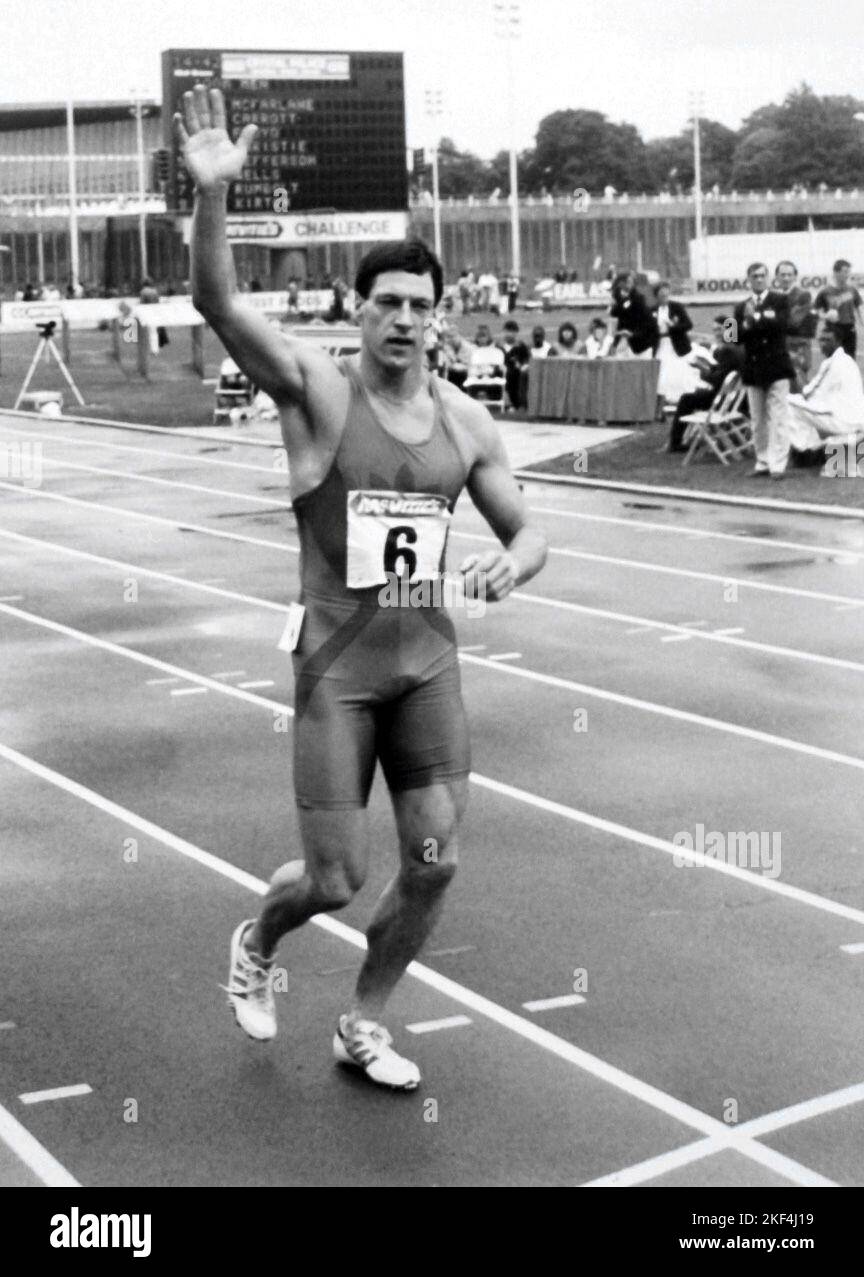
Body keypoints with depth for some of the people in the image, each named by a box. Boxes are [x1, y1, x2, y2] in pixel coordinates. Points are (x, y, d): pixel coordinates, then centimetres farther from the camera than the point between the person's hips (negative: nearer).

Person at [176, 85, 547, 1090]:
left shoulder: (464, 421, 4)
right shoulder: (316, 388, -9)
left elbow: (527, 531, 12)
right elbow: (217, 303, -24)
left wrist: (510, 565, -13)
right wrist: (211, 194, -40)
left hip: (428, 657, 4)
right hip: (337, 662, -4)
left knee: (435, 864, 3)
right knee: (336, 881, -1)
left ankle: (363, 1027, 26)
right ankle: (255, 943, 36)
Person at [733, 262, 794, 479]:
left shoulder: (780, 300, 2)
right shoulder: (741, 307, 10)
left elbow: (781, 324, -14)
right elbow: (737, 337, 2)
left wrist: (755, 318, -16)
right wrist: (747, 324, -16)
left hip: (776, 365, -3)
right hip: (753, 368, 3)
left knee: (778, 418, -7)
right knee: (758, 420, 7)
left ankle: (778, 465, -8)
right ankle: (762, 463, 13)